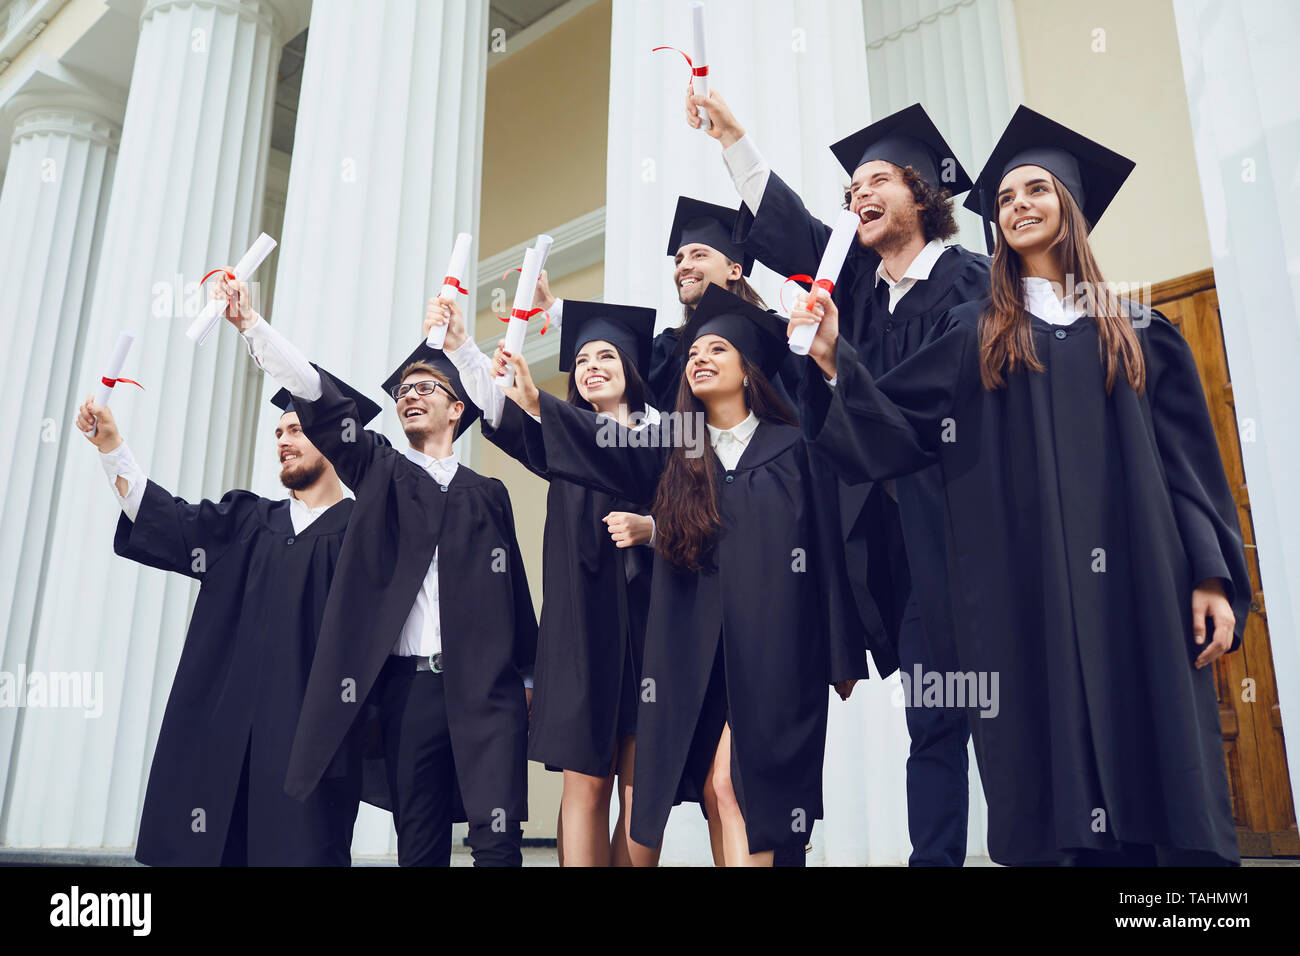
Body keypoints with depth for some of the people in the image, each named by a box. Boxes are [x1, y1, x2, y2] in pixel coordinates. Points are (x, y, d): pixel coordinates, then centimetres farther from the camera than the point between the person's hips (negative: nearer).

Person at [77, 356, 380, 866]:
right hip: (227, 733, 4)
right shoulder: (246, 521, 17)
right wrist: (110, 443, -5)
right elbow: (165, 518, 4)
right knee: (213, 848, 5)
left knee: (299, 847, -3)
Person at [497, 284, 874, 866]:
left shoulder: (791, 448, 3)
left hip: (771, 645, -3)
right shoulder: (675, 450, 11)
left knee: (731, 786, -9)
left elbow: (827, 551, 0)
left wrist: (842, 658, -2)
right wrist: (534, 402, -23)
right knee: (717, 793, 7)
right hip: (696, 650, 3)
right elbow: (610, 450, -8)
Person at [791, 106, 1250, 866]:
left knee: (1158, 761, -1)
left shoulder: (1136, 329, 14)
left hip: (1138, 579, 1)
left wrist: (1213, 576, -2)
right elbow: (894, 427, 5)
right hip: (1029, 590, 0)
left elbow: (1190, 456, 8)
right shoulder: (975, 335, 13)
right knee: (1064, 787, 0)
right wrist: (836, 361, -12)